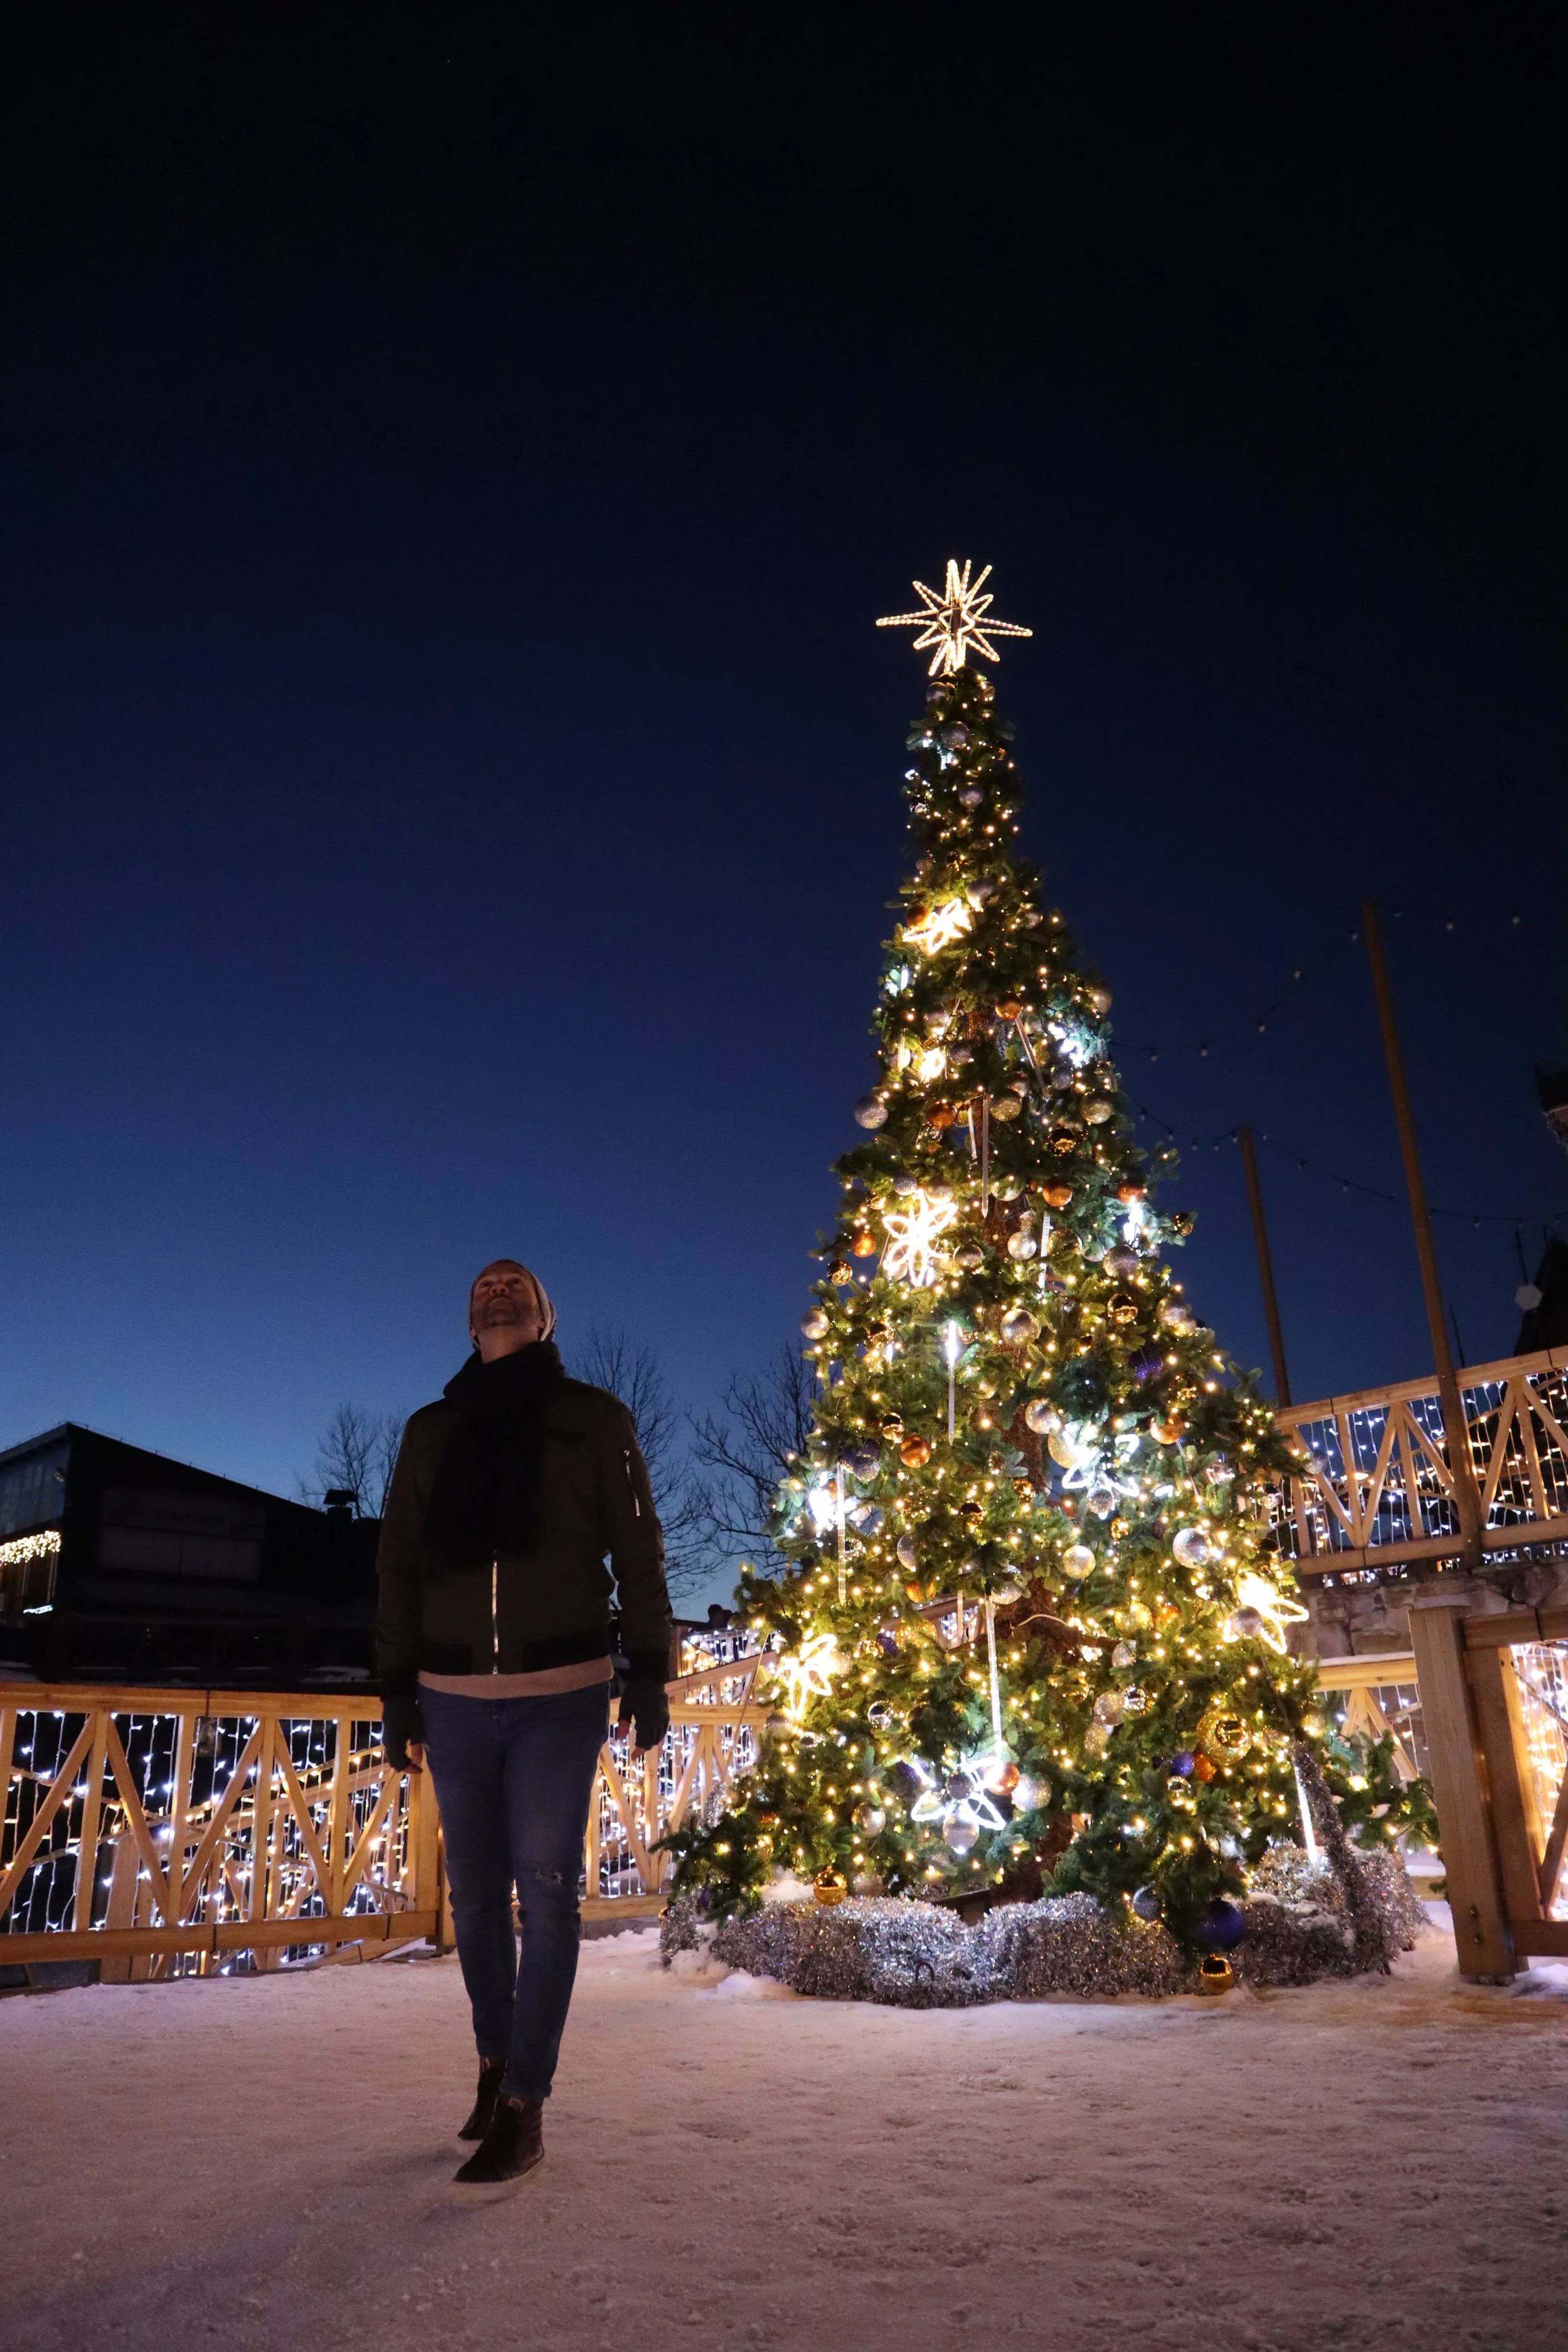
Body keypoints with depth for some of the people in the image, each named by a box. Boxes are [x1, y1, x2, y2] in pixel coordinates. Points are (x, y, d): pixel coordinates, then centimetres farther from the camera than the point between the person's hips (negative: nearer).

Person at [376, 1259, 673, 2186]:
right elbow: (399, 1566, 11)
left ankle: (525, 2105, 9)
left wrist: (650, 1672, -5)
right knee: (476, 1894, 11)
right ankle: (496, 2064, 29)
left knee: (546, 1893, -1)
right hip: (455, 1697, 3)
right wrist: (397, 1692, 7)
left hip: (562, 1695, -3)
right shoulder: (432, 1430, 10)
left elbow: (639, 1553, 0)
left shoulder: (594, 1419, 2)